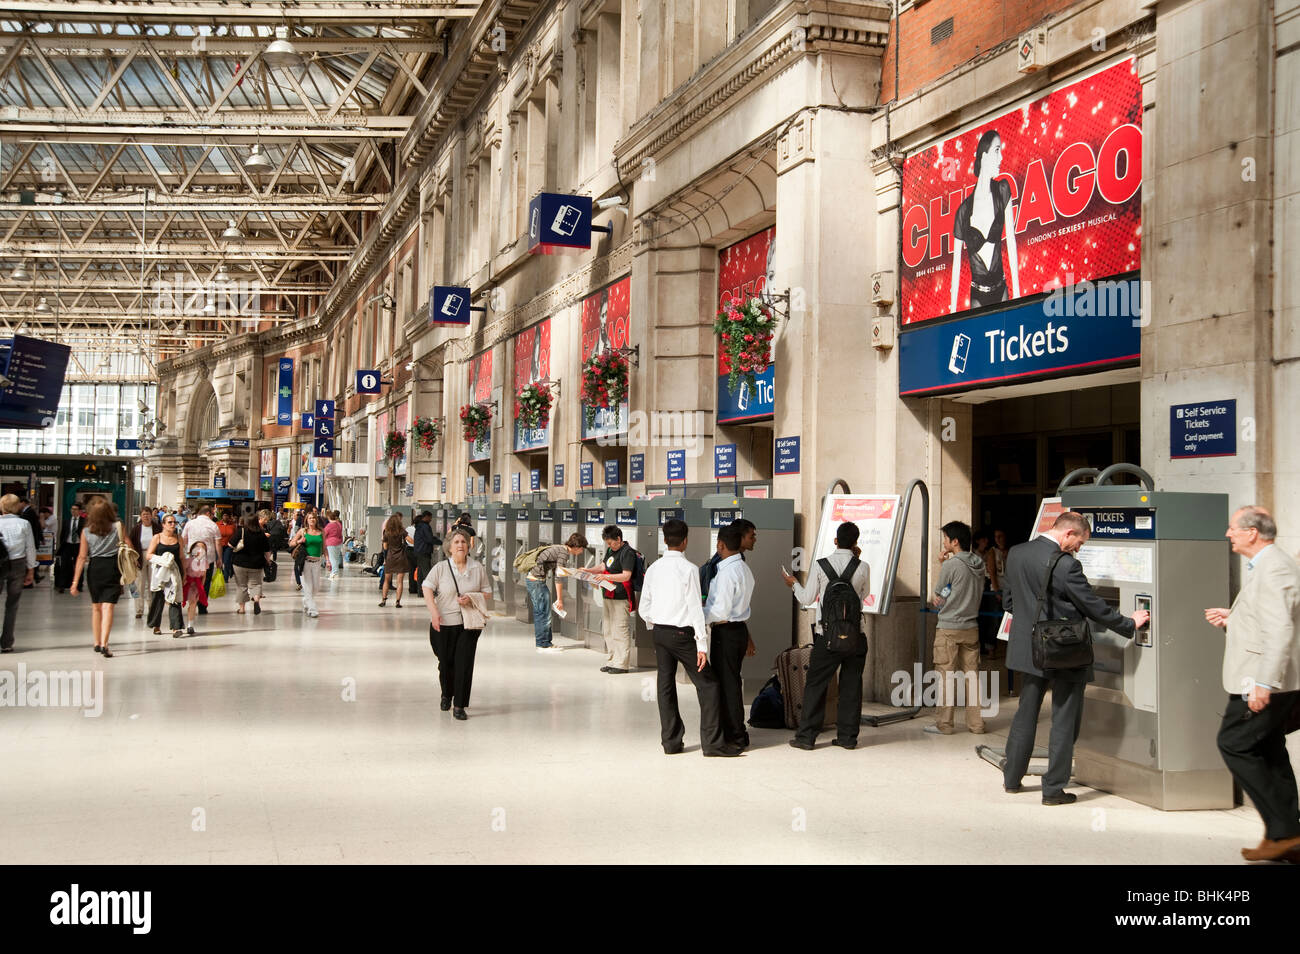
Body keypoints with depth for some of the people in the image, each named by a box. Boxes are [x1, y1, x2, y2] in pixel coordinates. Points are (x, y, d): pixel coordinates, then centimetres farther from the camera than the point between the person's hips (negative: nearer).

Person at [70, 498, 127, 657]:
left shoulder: (86, 532, 0)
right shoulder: (117, 527, -2)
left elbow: (82, 557, -2)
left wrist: (75, 581, 0)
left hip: (94, 568, 2)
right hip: (113, 567, -2)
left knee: (96, 607, 18)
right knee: (108, 607, -6)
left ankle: (97, 643, 26)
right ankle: (104, 644, -19)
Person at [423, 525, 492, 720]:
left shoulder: (478, 568, 3)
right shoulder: (441, 567, -1)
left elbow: (487, 593, 9)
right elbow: (427, 588, -7)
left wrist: (471, 599, -11)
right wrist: (434, 612, -20)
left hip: (469, 625, 0)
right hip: (443, 624, 0)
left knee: (464, 663, -8)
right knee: (446, 663, 9)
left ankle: (459, 706, -1)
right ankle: (447, 695, 37)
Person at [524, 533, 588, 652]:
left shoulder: (560, 548, 15)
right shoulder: (564, 552, -14)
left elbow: (555, 574, 19)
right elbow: (558, 577, -17)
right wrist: (559, 599, -13)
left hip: (531, 578, 10)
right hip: (536, 580, -10)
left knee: (539, 612, 15)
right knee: (543, 612, -3)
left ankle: (545, 642, 23)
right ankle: (543, 644, 3)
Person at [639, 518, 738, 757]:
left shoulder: (653, 568, 6)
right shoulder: (689, 569, -12)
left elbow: (644, 609, 10)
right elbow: (695, 607, -14)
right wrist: (702, 644, -13)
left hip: (658, 631, 6)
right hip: (681, 633, -6)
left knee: (666, 686, 12)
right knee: (707, 684, 0)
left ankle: (670, 741, 17)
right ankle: (712, 743, -2)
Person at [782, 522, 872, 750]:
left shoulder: (820, 566, -5)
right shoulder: (863, 568, -4)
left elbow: (807, 598, 2)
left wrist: (794, 584, 22)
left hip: (827, 636, -1)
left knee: (816, 684, 5)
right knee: (851, 686, 9)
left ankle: (806, 736, 6)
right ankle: (848, 737, 13)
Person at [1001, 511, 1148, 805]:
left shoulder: (1016, 553, 0)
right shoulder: (1066, 565, -21)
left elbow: (1008, 600, 10)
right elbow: (1095, 608, -14)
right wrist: (1130, 624, -1)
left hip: (1027, 648, 6)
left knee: (1025, 714, 19)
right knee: (1064, 721, 6)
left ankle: (1012, 778, 28)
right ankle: (1053, 789, 10)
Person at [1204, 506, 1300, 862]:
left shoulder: (1271, 569, -18)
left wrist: (1263, 683, -28)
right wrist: (1231, 619, 13)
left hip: (1264, 684, -11)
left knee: (1234, 745, -5)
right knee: (1270, 753, 14)